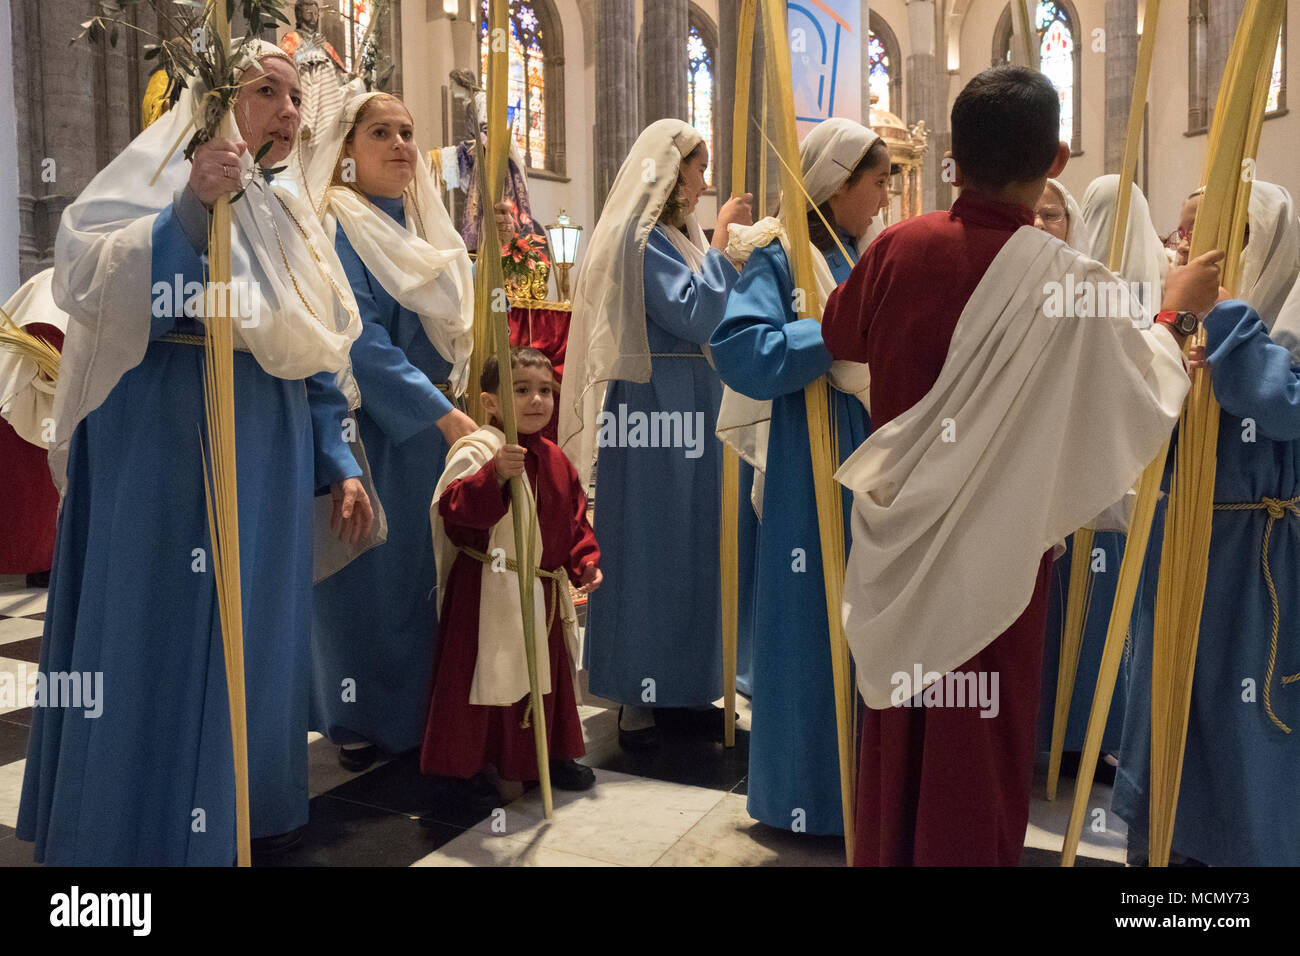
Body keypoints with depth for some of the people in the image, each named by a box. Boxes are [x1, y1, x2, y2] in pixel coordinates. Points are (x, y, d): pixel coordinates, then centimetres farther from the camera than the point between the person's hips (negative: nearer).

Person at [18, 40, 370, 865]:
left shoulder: (290, 219, 17)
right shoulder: (160, 182, -3)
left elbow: (316, 356, 17)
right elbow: (90, 283, -19)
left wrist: (339, 463, 12)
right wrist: (192, 207, -29)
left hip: (268, 455, 7)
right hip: (169, 447, -7)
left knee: (258, 632, 12)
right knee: (165, 631, -1)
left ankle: (250, 806, 27)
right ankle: (153, 827, 14)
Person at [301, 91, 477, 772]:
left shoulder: (424, 232, 14)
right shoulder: (334, 228, -10)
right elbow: (360, 340, -21)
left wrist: (459, 401, 7)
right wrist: (446, 416, -25)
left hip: (432, 428, 7)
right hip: (368, 428, -7)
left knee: (422, 570, 11)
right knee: (366, 569, 0)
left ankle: (414, 710, 23)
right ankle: (357, 720, 14)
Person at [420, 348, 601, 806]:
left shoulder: (553, 458, 8)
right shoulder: (476, 451, -16)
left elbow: (574, 516, 17)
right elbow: (454, 510, -30)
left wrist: (584, 561, 5)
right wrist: (495, 475, -42)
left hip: (545, 589, 8)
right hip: (490, 591, -7)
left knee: (547, 673, 19)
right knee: (481, 675, 1)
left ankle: (551, 755, 36)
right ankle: (461, 767, 17)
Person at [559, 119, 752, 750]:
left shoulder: (677, 235, 16)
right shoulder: (640, 237, -11)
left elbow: (711, 317, 17)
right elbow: (695, 315, -19)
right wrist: (720, 241, -12)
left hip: (688, 414, 9)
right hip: (652, 412, -9)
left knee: (689, 549, 11)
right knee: (647, 549, -3)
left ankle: (677, 687, 21)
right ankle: (635, 698, 7)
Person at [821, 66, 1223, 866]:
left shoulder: (898, 247, -9)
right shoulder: (1071, 282, -19)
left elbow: (840, 336, 11)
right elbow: (1141, 398, -4)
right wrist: (1175, 315, 13)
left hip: (901, 534, 4)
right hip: (996, 544, -4)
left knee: (900, 728, 20)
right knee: (981, 735, 13)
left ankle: (887, 849, 37)